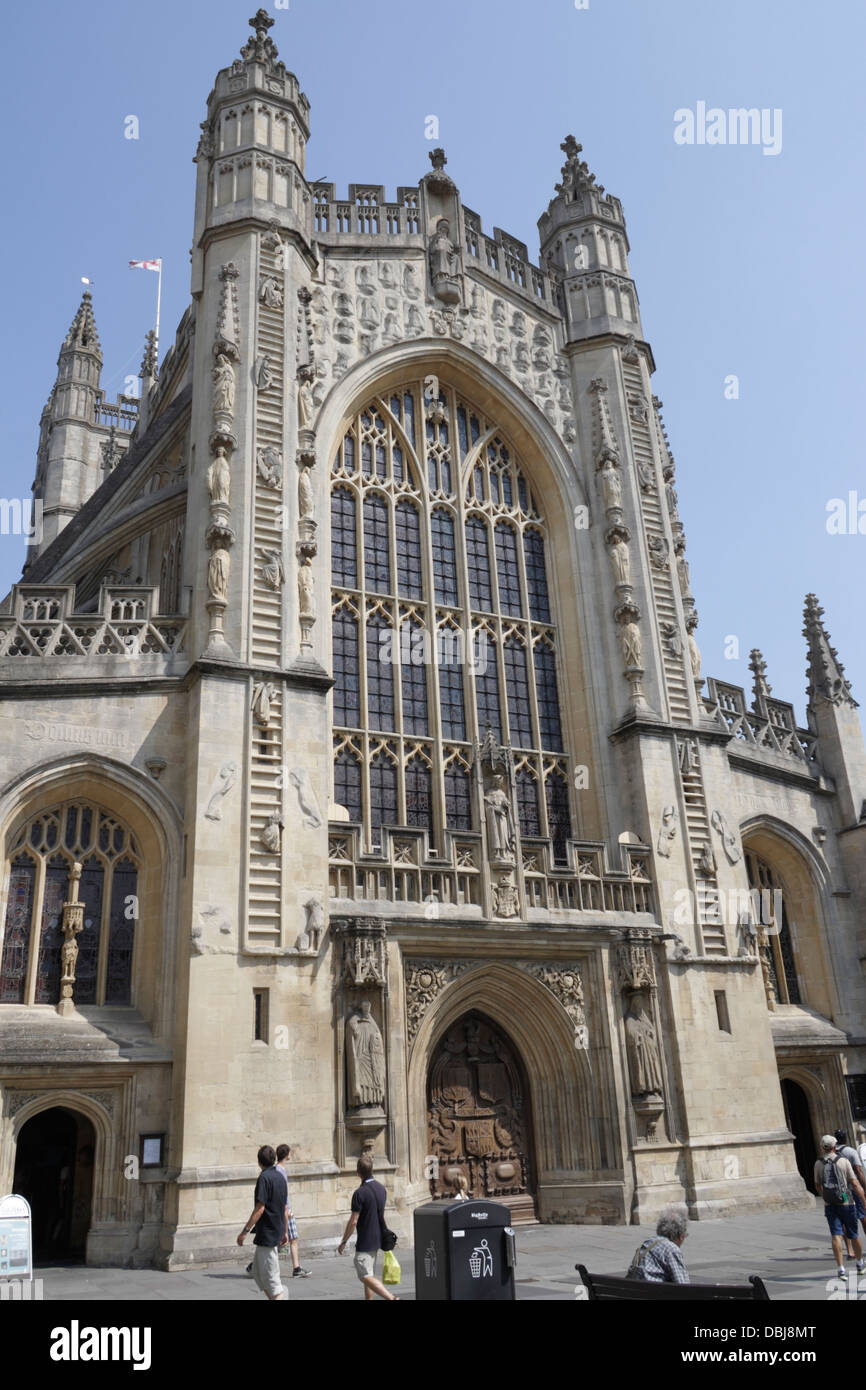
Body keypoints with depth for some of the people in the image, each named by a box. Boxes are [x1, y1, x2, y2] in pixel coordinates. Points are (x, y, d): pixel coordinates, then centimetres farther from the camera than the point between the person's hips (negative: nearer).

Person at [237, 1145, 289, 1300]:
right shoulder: (281, 1177, 12)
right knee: (257, 1271, 18)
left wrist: (245, 1231, -16)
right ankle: (281, 1293, 16)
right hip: (277, 1233, 8)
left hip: (267, 1234, -8)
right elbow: (285, 1209, 17)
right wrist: (285, 1232, 23)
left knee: (271, 1278, -2)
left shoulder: (264, 1177, -14)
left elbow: (260, 1208, -19)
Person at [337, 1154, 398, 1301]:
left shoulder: (360, 1193, -20)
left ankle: (391, 1297, -19)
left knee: (365, 1276, -6)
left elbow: (353, 1221, -18)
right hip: (377, 1239, 8)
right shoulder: (381, 1188, 5)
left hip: (365, 1242, -8)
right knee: (370, 1275, 17)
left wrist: (343, 1242, -8)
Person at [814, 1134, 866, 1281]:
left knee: (836, 1236, -3)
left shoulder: (818, 1163, 2)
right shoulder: (843, 1161, -6)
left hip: (830, 1205, 1)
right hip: (846, 1203, -1)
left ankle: (840, 1268, -14)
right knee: (853, 1235, 16)